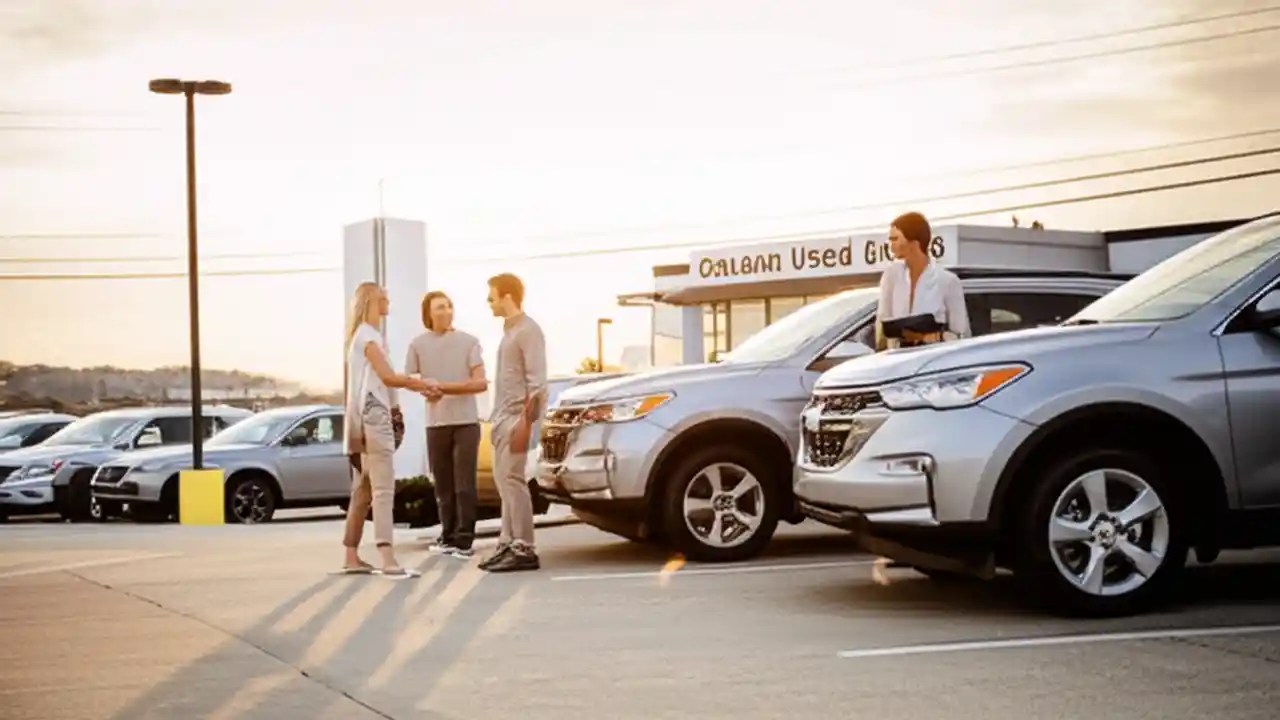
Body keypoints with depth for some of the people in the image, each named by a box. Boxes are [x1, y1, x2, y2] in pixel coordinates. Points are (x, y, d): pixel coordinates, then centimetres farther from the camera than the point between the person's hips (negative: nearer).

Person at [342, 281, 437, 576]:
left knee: (364, 489, 11)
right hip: (373, 415, -10)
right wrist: (420, 382, -6)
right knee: (383, 488, -17)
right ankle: (387, 558, -24)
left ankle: (352, 556, 13)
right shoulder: (368, 334, -9)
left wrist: (415, 385, 7)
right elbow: (388, 376, -18)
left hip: (370, 416, 10)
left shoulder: (364, 335, 22)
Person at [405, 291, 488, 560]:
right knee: (443, 485, 7)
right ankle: (448, 536, 18)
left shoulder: (469, 342, 0)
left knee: (464, 484, -5)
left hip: (466, 421, -2)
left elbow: (481, 383, -5)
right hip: (435, 423, 2)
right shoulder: (418, 345, 3)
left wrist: (446, 388, -15)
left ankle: (464, 540, -3)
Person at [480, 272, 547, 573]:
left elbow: (536, 381, -17)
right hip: (502, 417, 10)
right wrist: (498, 418, 14)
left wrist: (525, 421, -21)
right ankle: (508, 543, 16)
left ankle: (524, 549, -10)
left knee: (512, 479, -11)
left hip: (516, 417, -10)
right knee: (503, 479, 10)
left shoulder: (528, 330, -10)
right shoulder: (508, 330, 17)